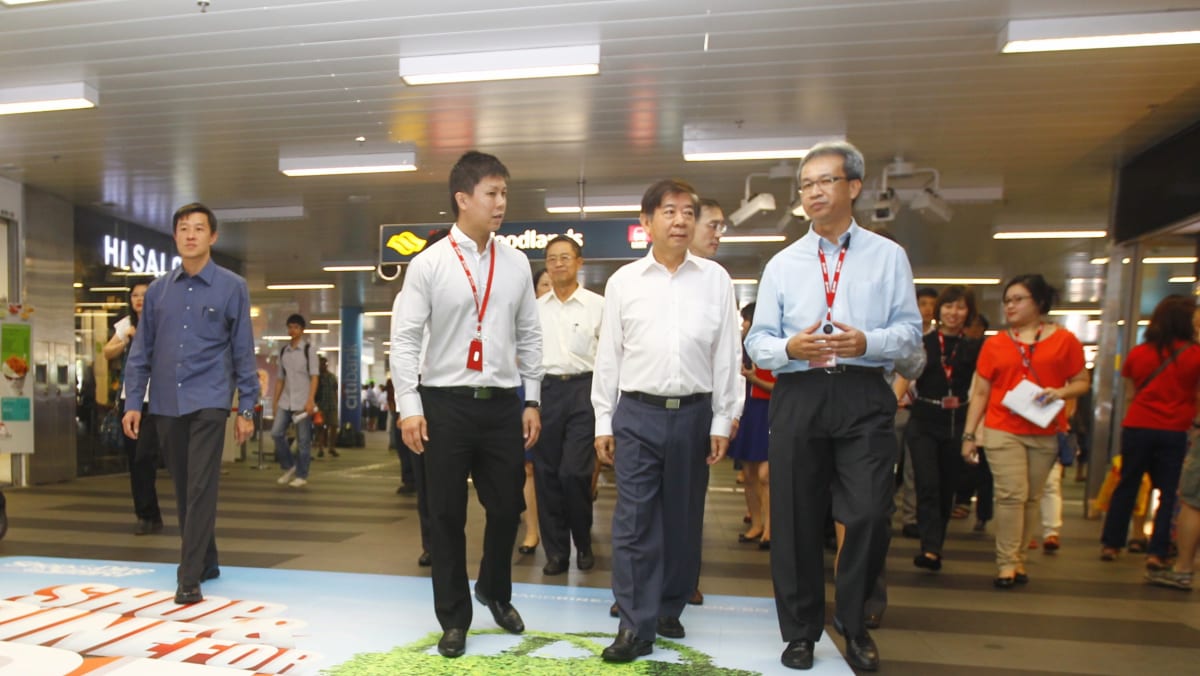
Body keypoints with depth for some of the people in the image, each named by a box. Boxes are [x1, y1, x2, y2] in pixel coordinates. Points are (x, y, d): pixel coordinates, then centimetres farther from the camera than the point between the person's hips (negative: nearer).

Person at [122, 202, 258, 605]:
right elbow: (141, 351, 11)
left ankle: (189, 577, -2)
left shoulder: (232, 287, -1)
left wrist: (246, 409, -2)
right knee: (183, 489, 13)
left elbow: (243, 352, -1)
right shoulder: (158, 289, 8)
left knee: (201, 489, -9)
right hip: (165, 405, 4)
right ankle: (207, 561, 28)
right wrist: (133, 402, 5)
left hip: (208, 402, -4)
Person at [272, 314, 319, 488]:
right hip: (285, 401, 5)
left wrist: (310, 400, -16)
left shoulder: (308, 350, -3)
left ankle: (302, 475, 10)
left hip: (302, 402, -5)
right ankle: (289, 467, 16)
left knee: (303, 440, 0)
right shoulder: (283, 351, 12)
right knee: (276, 433, -3)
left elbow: (314, 376, -8)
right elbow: (280, 378, 15)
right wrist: (275, 400, 11)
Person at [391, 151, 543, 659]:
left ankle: (495, 592, 42)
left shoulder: (516, 264, 6)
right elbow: (404, 339, -4)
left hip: (503, 404, 3)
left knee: (507, 507, 12)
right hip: (446, 403, -3)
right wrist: (409, 406, -9)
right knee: (447, 515, 8)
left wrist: (532, 400, 8)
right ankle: (454, 618, 28)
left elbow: (530, 337, 10)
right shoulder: (429, 263, -4)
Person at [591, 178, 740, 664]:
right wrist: (603, 422, 3)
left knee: (683, 520, 12)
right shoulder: (623, 281, 4)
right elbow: (608, 355, 5)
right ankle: (636, 627, 11)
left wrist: (722, 421, 1)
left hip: (694, 413, 1)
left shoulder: (715, 279, 4)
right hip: (637, 413, -1)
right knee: (633, 523, 0)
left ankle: (669, 609, 31)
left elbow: (726, 354, 4)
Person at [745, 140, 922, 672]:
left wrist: (867, 341, -16)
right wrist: (790, 348, -13)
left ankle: (852, 622, 23)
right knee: (795, 518, 6)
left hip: (864, 395, -1)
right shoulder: (781, 264, 12)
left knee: (870, 513, -5)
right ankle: (801, 631, 26)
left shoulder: (888, 256, 10)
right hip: (797, 396, 1)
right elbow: (757, 342, 7)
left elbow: (910, 331, 4)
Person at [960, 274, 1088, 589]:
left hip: (1046, 434, 1)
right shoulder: (994, 344, 5)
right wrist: (969, 435, 2)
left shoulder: (1064, 340, 4)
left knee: (1032, 498, 7)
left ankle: (1018, 559, 19)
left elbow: (1082, 382, 8)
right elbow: (980, 392, 5)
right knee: (1011, 494, -8)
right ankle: (1006, 563, 0)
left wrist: (1061, 392, -15)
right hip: (1003, 431, -1)